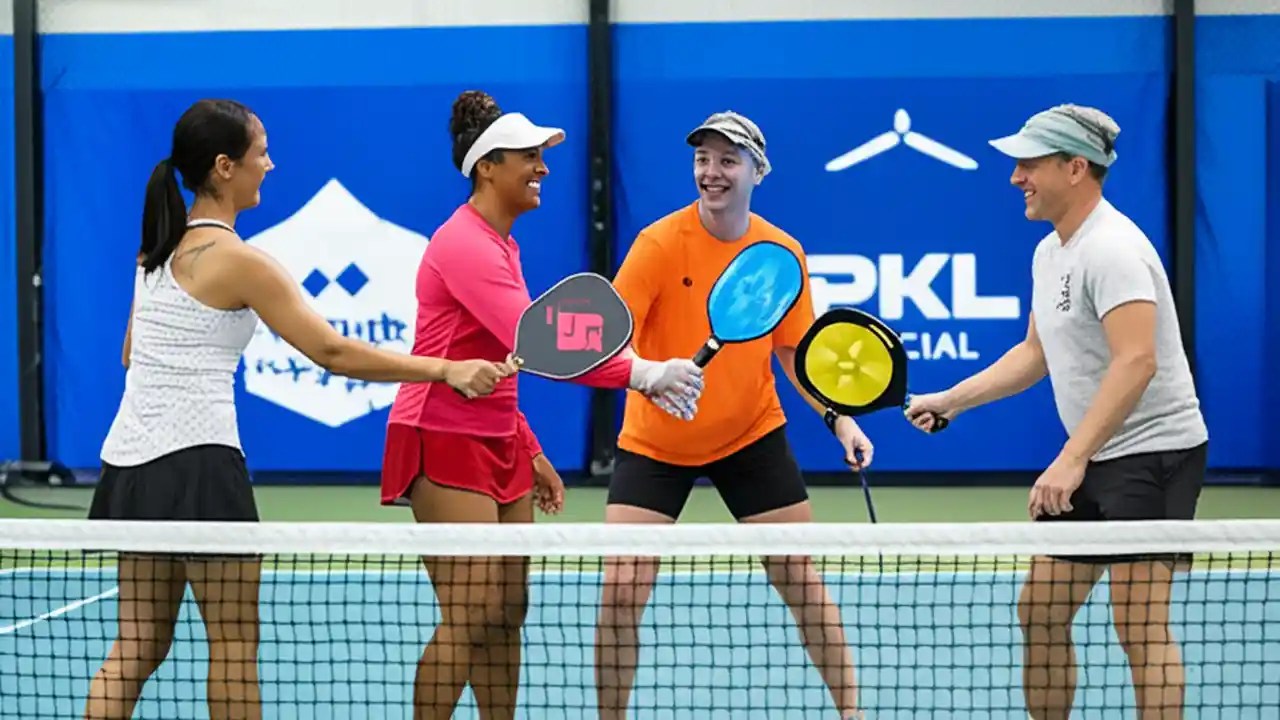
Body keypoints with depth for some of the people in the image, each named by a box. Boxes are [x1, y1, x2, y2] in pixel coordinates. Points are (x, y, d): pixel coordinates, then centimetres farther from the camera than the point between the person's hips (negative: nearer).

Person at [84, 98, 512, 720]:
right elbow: (333, 353, -15)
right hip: (196, 461, -8)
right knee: (234, 646, 1)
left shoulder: (157, 249, 12)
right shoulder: (236, 259, -12)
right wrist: (446, 370, -13)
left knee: (138, 647, 10)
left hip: (129, 459, 8)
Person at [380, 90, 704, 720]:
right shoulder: (464, 243, -17)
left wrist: (530, 454, 19)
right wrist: (641, 375, -31)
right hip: (445, 444, -10)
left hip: (498, 443, 10)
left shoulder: (499, 243, 14)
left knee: (508, 614, 8)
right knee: (470, 616, -12)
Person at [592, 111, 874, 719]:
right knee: (621, 589, -9)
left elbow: (794, 351, 5)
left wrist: (838, 418, -8)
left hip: (752, 436, 2)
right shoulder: (660, 243, -18)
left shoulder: (783, 253, -7)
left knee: (803, 581, 5)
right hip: (654, 443, -2)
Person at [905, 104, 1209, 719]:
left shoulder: (1110, 249, -19)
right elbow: (1036, 354, 25)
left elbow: (1136, 362, -30)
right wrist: (948, 401, 18)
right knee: (1040, 614, 10)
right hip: (1090, 460, 10)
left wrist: (1072, 459, -33)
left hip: (1153, 452, -10)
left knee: (1139, 623, -14)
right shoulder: (1050, 252, 13)